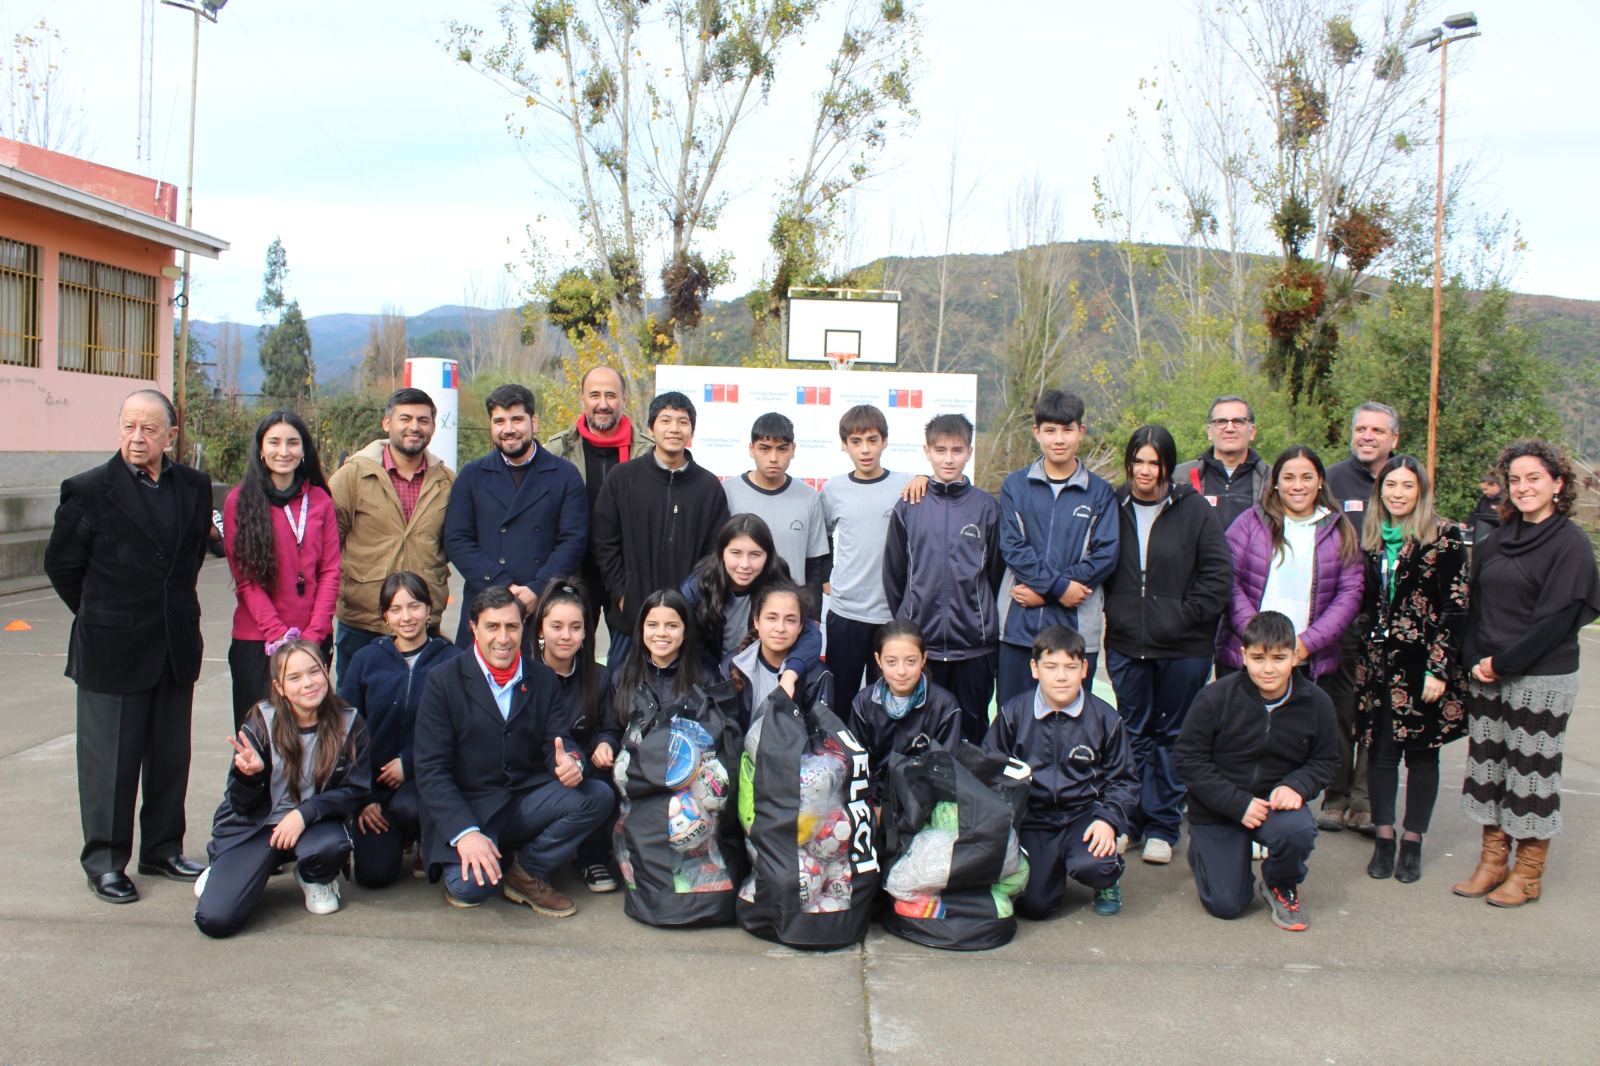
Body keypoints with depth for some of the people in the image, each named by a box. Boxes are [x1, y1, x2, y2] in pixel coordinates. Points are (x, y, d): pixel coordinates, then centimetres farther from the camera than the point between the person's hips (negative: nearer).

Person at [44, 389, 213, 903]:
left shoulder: (194, 486, 4)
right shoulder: (88, 490, -8)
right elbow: (61, 565, 1)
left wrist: (176, 607, 12)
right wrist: (102, 615, 6)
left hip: (177, 648, 4)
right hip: (113, 651, -4)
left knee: (171, 757, 13)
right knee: (110, 760, 5)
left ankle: (163, 850, 27)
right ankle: (105, 862, 18)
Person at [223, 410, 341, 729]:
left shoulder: (320, 500, 7)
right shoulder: (240, 501, 1)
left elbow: (331, 571, 3)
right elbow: (245, 577, -3)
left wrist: (313, 634, -8)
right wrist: (279, 634, -12)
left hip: (314, 639, 2)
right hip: (256, 640, -2)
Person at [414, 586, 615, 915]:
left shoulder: (542, 682, 9)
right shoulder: (444, 681, -4)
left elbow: (558, 742, 2)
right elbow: (430, 769, -10)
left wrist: (571, 762, -26)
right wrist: (465, 833, -24)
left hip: (527, 804, 4)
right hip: (466, 807, -4)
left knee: (598, 796, -20)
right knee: (471, 886, -30)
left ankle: (527, 873, -1)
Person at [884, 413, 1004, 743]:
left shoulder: (986, 506, 2)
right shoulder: (908, 507, 2)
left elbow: (995, 571, 9)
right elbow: (893, 574, 8)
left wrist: (985, 619, 10)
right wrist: (904, 620, 9)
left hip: (974, 644, 0)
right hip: (920, 641, 0)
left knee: (972, 729, 9)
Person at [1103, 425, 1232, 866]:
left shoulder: (1195, 510, -6)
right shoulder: (1114, 507, 2)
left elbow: (1219, 576, -4)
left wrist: (1185, 615, -9)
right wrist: (1115, 614, 3)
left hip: (1184, 647, -2)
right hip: (1126, 644, 2)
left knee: (1172, 736, 8)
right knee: (1134, 734, 11)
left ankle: (1163, 827, 18)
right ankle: (1131, 819, 22)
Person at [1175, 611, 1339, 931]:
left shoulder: (1316, 703, -8)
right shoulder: (1215, 697, -17)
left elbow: (1325, 761, 5)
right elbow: (1189, 759, -12)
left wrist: (1296, 786, -18)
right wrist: (1238, 804, -20)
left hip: (1275, 801, 2)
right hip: (1216, 809, -2)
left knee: (1299, 831, -33)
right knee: (1225, 905, -7)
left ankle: (1282, 886, 3)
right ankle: (1202, 849, 29)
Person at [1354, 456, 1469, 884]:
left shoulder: (1444, 537, -6)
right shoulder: (1369, 539, 9)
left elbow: (1456, 608, -9)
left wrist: (1439, 668, -14)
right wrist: (1364, 656, 6)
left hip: (1425, 662, -4)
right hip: (1378, 662, 4)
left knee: (1422, 752, 6)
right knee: (1379, 750, 6)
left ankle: (1412, 843, 17)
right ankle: (1384, 837, 17)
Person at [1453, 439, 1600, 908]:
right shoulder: (1498, 538, 10)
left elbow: (1557, 618, -15)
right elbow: (1476, 602, 11)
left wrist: (1502, 664, -15)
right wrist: (1474, 658, -3)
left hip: (1542, 679, -6)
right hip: (1488, 676, 6)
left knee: (1531, 770, 3)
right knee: (1487, 765, 10)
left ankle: (1528, 874, 16)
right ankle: (1492, 863, 22)